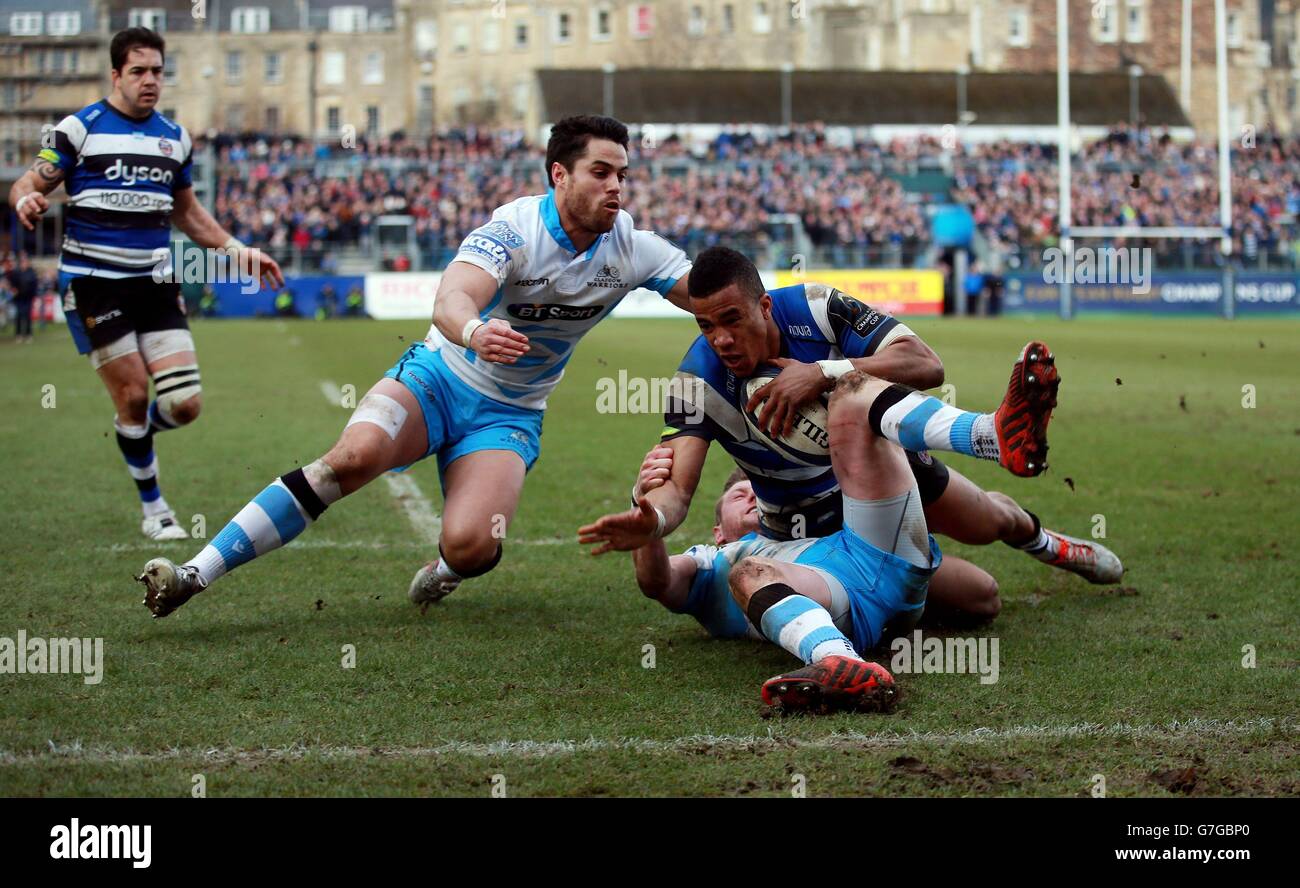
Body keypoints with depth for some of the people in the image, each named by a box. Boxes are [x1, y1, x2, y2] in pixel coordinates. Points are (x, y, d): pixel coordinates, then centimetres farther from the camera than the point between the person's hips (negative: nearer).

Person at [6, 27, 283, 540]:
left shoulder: (175, 138, 13)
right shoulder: (79, 128, -3)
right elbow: (29, 184, -3)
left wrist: (236, 250, 16)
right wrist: (27, 200, -26)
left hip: (155, 281, 4)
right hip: (93, 281, -4)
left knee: (183, 404, -7)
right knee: (132, 396, -7)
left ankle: (132, 435, 28)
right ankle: (153, 508, 11)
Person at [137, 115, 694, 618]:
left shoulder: (630, 248, -8)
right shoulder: (516, 228, -20)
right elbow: (450, 300, -36)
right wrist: (473, 331, -59)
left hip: (509, 414, 2)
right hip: (439, 375, -2)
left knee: (470, 546, -26)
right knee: (355, 454, -32)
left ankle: (448, 570, 15)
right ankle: (195, 574, -29)